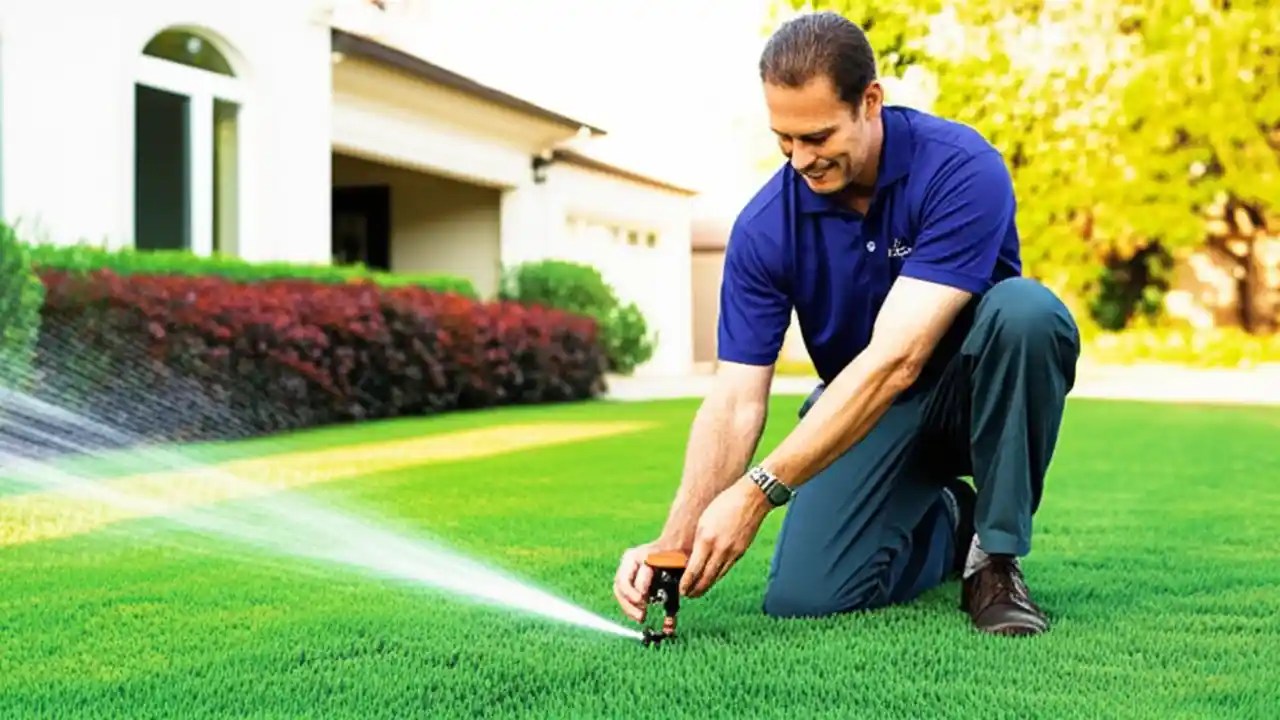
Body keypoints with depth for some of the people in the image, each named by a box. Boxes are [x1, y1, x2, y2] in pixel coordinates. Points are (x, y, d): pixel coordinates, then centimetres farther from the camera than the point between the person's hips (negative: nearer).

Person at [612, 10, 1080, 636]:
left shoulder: (961, 170, -27)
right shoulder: (764, 227, -15)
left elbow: (895, 360, -35)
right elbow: (736, 399, -16)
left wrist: (758, 492, -38)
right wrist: (676, 543, -31)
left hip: (979, 389, -2)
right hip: (857, 410, 3)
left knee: (1026, 310, -36)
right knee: (802, 595, -19)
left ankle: (995, 554, -15)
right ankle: (942, 525, 14)